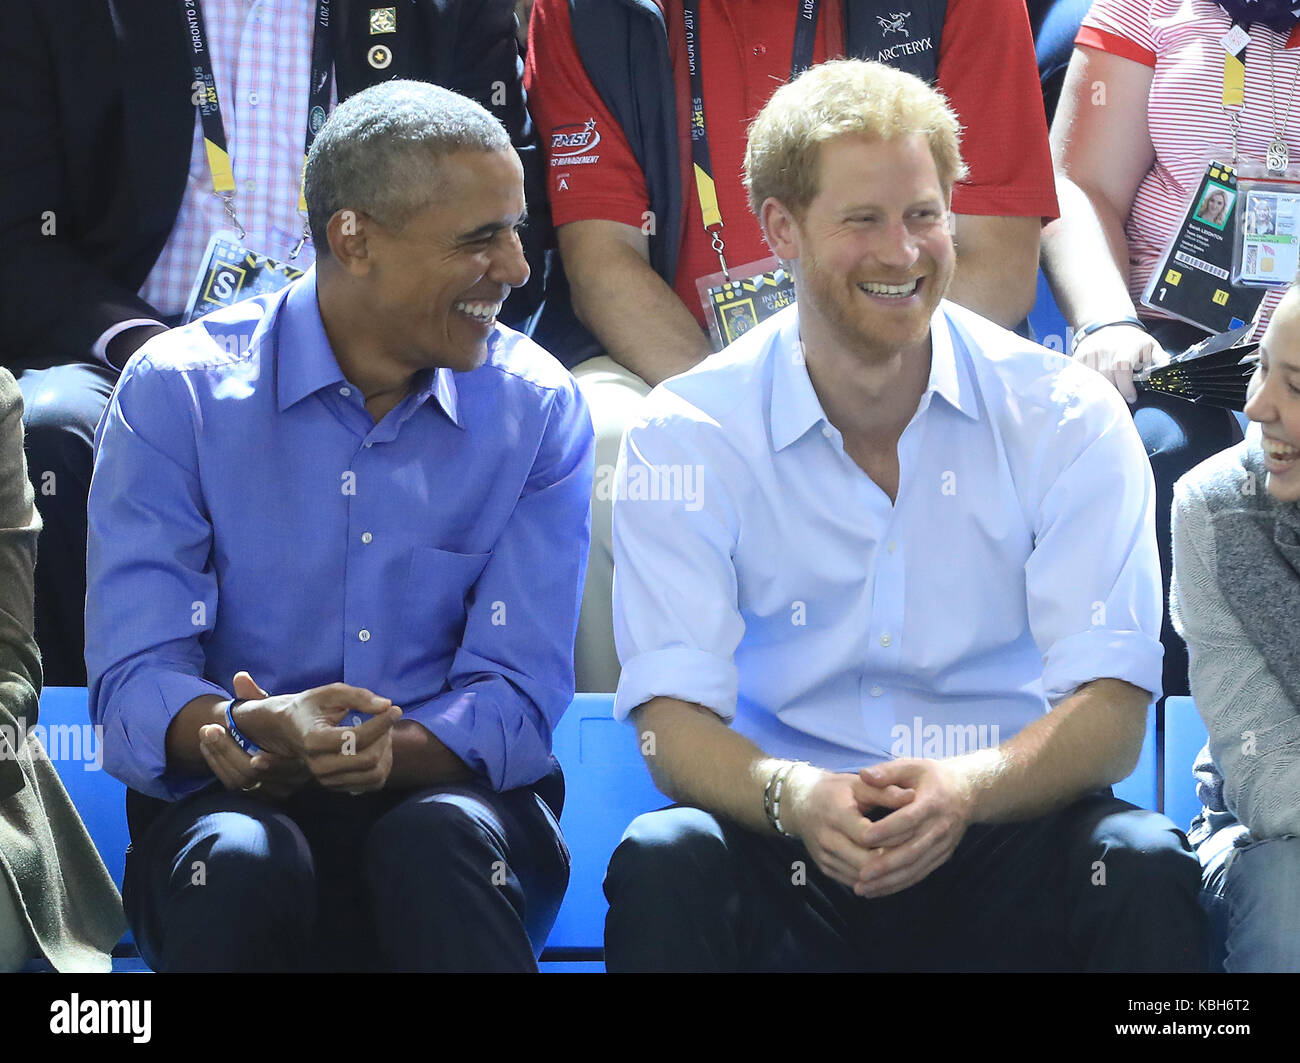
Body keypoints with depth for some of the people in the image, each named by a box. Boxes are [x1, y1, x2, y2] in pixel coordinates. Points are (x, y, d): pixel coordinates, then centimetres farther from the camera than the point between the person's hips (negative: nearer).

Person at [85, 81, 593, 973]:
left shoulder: (539, 411, 2)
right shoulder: (175, 392, -2)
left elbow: (517, 698, -5)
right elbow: (135, 682, -10)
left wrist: (388, 753, -27)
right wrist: (242, 735, -33)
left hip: (447, 799, 0)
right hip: (231, 804, 0)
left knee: (439, 841, -34)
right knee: (241, 859, -35)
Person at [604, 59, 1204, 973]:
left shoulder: (1066, 419, 0)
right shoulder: (687, 438, 0)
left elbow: (1111, 710, -7)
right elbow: (674, 719, -8)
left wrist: (969, 787, -29)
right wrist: (793, 796, -31)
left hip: (1004, 832, 0)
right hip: (789, 856, 0)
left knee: (1144, 866, -31)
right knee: (663, 865, -31)